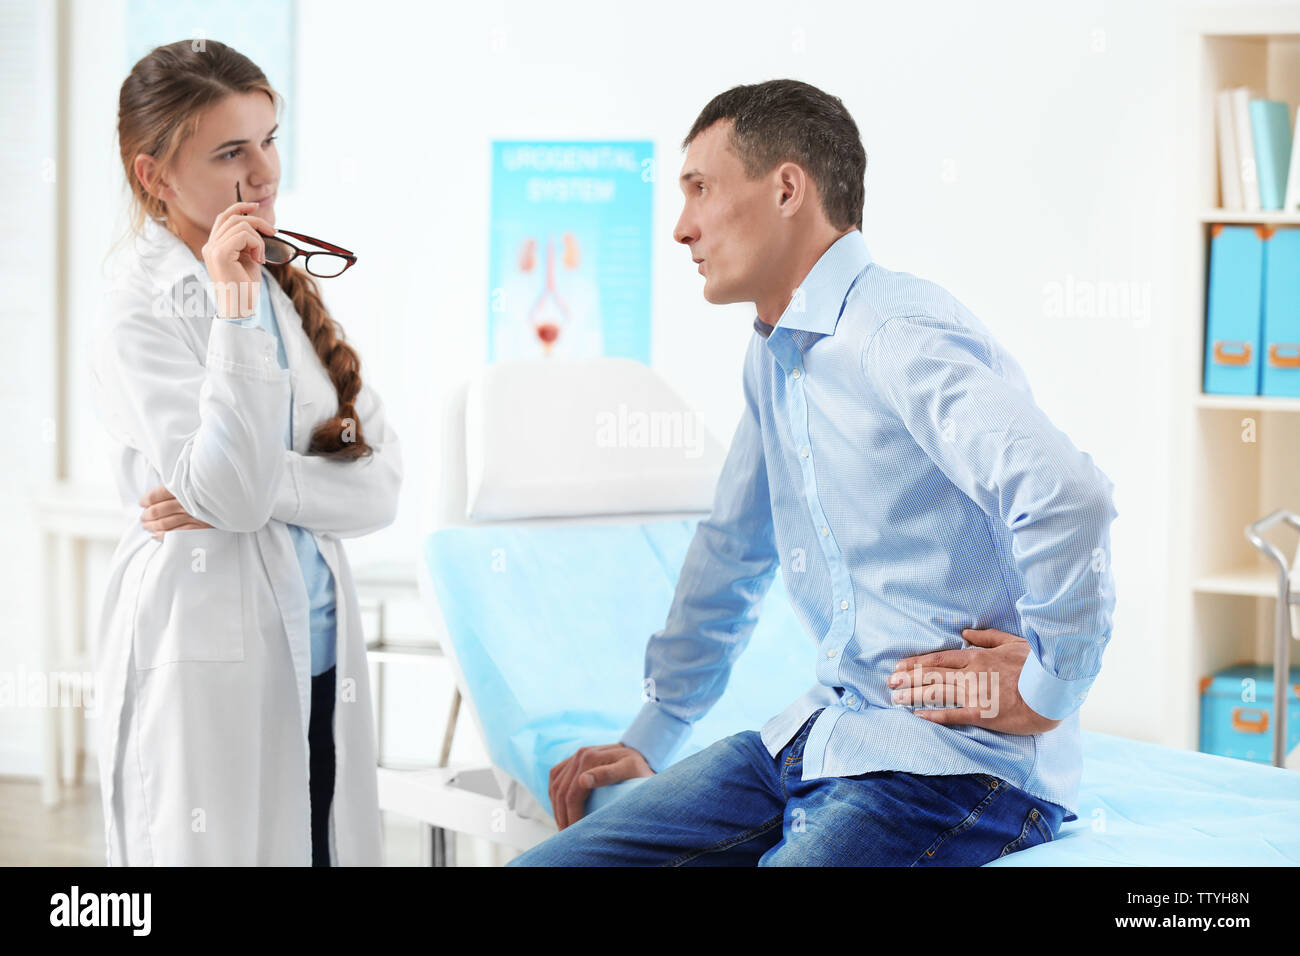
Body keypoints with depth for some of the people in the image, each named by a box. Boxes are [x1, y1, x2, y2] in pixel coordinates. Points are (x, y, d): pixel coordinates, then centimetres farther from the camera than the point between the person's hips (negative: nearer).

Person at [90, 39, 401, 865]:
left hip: (319, 653, 6)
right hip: (212, 666, -6)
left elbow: (381, 485, 2)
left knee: (328, 847, 10)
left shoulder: (291, 288, 10)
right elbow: (226, 490, -21)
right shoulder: (141, 314, -9)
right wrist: (234, 305, -21)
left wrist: (253, 488, -14)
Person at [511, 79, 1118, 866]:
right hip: (816, 739, 9)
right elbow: (732, 549, 26)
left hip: (954, 766, -8)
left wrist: (1047, 691, -20)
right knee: (551, 859, 0)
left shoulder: (899, 336, -18)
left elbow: (1068, 497, -32)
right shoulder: (774, 358, 14)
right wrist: (653, 735, 25)